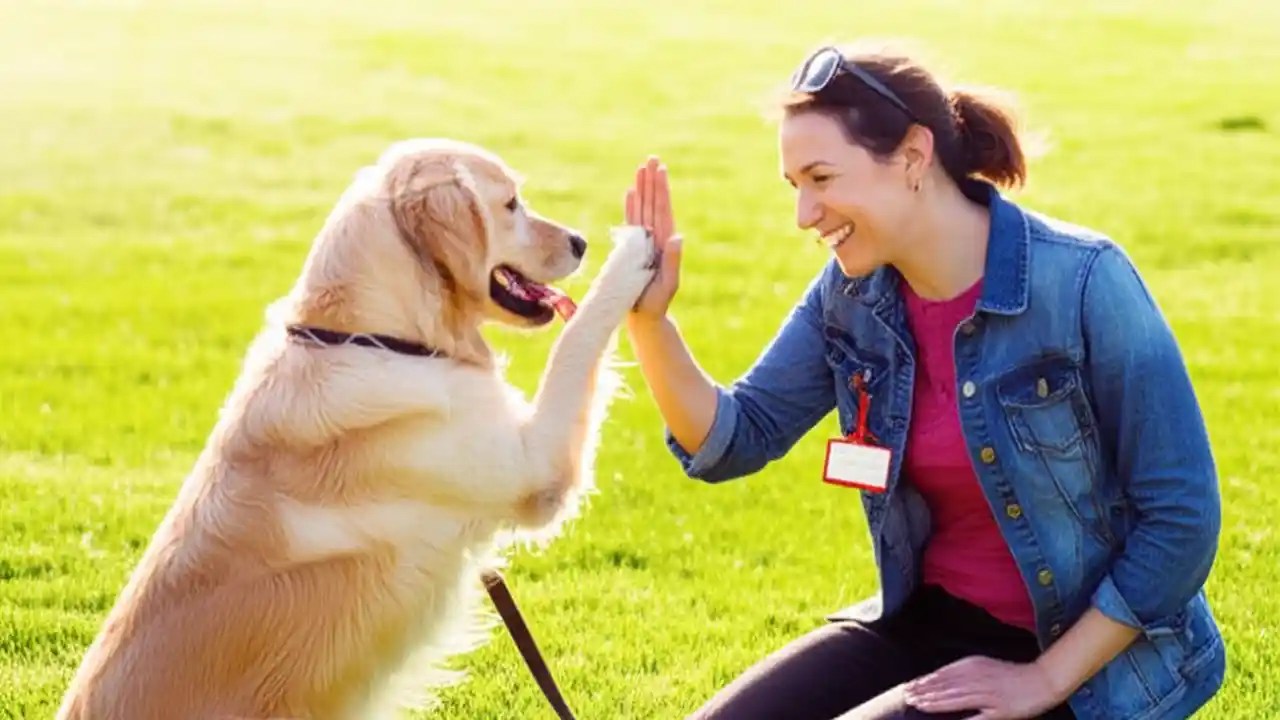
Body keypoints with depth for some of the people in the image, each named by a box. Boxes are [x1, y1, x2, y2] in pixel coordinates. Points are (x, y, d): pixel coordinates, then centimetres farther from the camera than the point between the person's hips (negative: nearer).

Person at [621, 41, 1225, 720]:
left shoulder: (1082, 283, -21)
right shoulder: (851, 293, -3)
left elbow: (1182, 519, -18)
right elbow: (733, 440, 2)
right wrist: (648, 318, -15)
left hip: (1081, 655, -6)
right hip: (927, 620, 6)